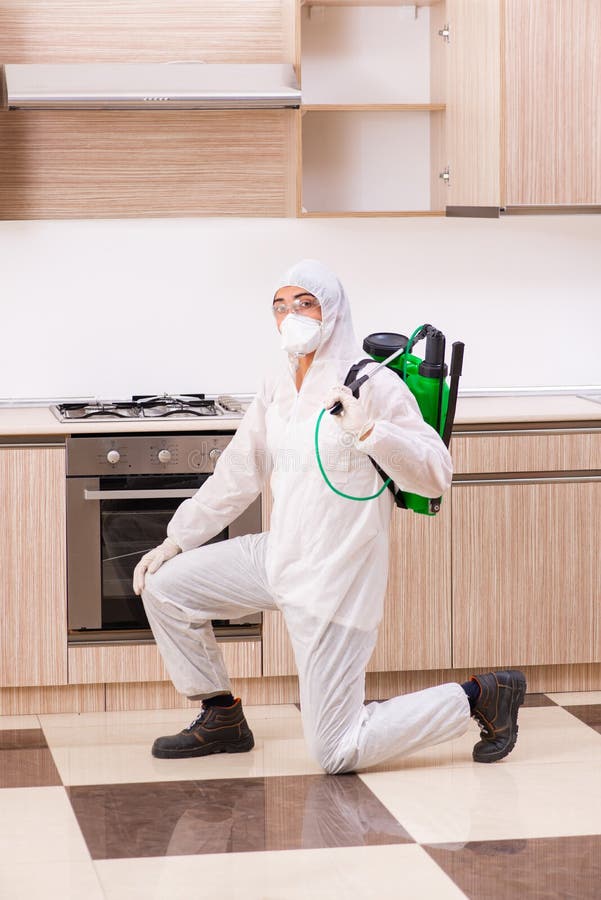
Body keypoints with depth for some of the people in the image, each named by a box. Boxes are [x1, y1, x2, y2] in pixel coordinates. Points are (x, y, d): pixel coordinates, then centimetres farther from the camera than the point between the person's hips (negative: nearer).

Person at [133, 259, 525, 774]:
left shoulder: (372, 384, -14)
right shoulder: (277, 388, 7)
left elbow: (436, 475, -19)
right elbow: (237, 476, 17)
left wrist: (367, 430, -32)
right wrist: (175, 541, 17)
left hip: (334, 578, -7)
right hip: (278, 558, 7)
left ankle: (482, 696, 9)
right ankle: (222, 720, 19)